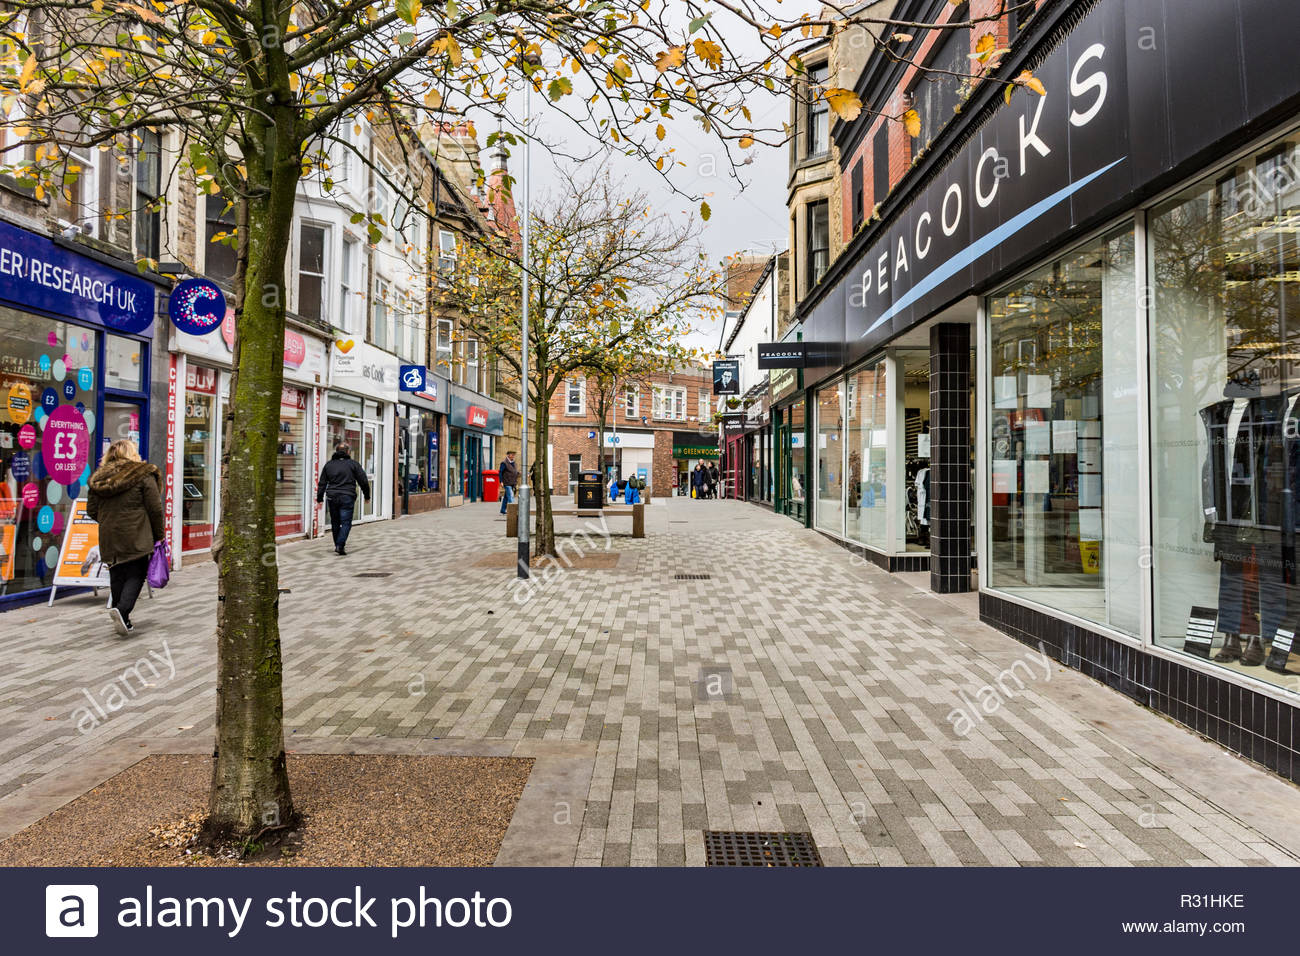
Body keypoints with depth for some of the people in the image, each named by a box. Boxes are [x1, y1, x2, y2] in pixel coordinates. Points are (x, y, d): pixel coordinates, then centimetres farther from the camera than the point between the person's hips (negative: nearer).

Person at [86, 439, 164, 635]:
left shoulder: (98, 478, 8)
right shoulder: (143, 475, -7)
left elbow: (91, 510, 11)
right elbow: (155, 509, -7)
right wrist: (159, 535, 2)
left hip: (109, 538, 5)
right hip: (136, 538, -5)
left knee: (117, 575, 13)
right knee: (136, 574, 2)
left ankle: (121, 619, 17)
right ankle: (122, 609, -18)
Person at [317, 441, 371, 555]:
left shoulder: (328, 464, 11)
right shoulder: (353, 464, 1)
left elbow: (322, 483, 12)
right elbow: (363, 482, 1)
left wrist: (319, 498, 18)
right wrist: (367, 496, 13)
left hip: (332, 498, 4)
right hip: (347, 498, -4)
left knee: (335, 523, 16)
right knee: (346, 522, -2)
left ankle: (337, 545, 23)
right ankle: (340, 545, -15)